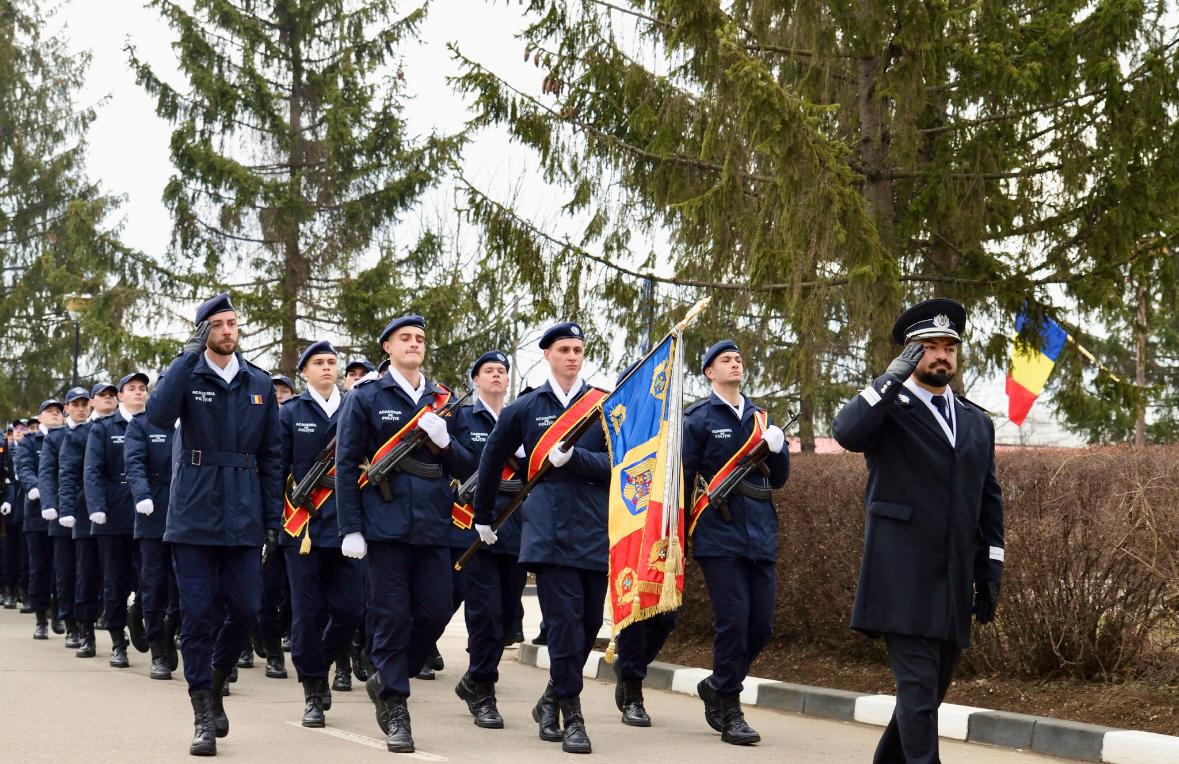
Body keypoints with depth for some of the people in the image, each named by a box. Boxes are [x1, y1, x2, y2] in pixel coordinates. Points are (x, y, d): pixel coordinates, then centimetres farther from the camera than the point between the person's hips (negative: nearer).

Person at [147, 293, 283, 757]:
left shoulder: (259, 384, 9)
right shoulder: (186, 375, 1)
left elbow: (271, 456, 12)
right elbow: (158, 415, -20)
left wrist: (273, 517, 7)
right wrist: (190, 355, -21)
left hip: (243, 519, 2)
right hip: (194, 517, -2)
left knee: (245, 611, 0)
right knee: (198, 614, -2)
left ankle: (215, 684, 26)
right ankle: (204, 716, 5)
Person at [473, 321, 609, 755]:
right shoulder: (524, 409, 7)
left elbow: (616, 464, -2)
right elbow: (492, 463, 19)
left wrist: (573, 457, -17)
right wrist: (483, 517, 24)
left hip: (596, 534, 2)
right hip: (550, 534, -2)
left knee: (589, 624, 8)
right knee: (565, 622, -9)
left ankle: (552, 699, 28)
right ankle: (571, 714, -3)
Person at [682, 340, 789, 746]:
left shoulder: (760, 417, 16)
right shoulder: (698, 418, 2)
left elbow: (779, 479, 17)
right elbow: (683, 479, 1)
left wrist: (777, 448, -2)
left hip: (760, 535, 5)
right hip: (719, 536, -5)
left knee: (761, 623, 3)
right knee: (733, 619, -10)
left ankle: (717, 685, 25)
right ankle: (728, 712, -1)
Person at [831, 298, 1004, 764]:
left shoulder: (977, 423, 18)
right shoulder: (886, 408, 2)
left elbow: (989, 504, 18)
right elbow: (846, 432, -22)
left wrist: (990, 577, 12)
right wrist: (893, 377, -19)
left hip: (954, 584, 6)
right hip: (903, 580, -6)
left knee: (931, 689, 12)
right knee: (918, 687, -12)